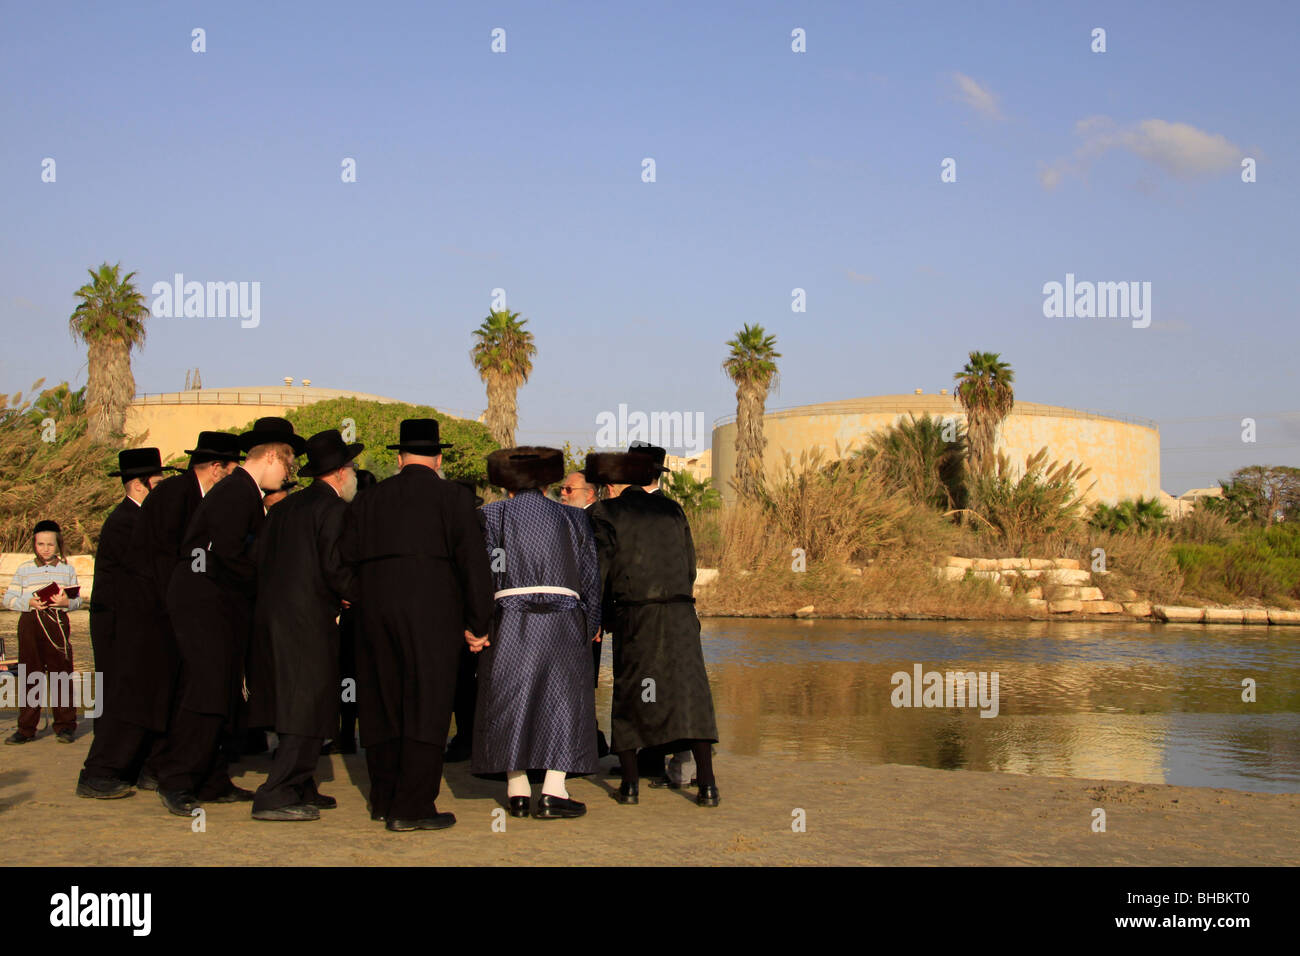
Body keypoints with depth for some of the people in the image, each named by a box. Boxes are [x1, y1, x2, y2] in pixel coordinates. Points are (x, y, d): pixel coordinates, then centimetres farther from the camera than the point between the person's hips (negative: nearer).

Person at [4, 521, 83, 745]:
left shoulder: (67, 569, 10)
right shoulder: (24, 570, 9)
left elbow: (77, 600, 9)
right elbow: (8, 599, 5)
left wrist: (67, 602, -14)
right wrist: (29, 603, -13)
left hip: (58, 622, 0)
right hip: (30, 624, 0)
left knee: (61, 673, 1)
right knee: (29, 675, 2)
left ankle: (65, 726, 8)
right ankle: (26, 728, 9)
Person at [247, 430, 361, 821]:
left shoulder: (285, 507, 14)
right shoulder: (333, 509, -9)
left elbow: (260, 560, 12)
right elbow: (336, 568, -18)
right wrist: (361, 597, 2)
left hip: (273, 618, 8)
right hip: (309, 622, -8)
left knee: (295, 708, 16)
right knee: (309, 714, -3)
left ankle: (301, 789, 24)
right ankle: (276, 796, -5)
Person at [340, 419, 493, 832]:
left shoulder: (368, 500, 12)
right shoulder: (452, 497, 0)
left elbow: (347, 558, 9)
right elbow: (472, 562, -5)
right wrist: (477, 622, -1)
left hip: (375, 610, 5)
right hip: (430, 612, -5)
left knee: (383, 703, 14)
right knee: (426, 705, -1)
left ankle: (384, 799, 23)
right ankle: (412, 807, -5)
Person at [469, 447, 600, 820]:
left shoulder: (492, 515, 8)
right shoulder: (572, 519, 14)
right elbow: (590, 579, 10)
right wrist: (590, 626, 15)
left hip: (509, 620, 0)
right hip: (562, 621, 0)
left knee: (510, 703, 8)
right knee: (562, 700, 4)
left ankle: (518, 792, 8)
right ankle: (552, 792, -5)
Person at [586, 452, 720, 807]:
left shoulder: (607, 512, 5)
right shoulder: (672, 509, 17)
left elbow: (598, 568, -2)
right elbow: (689, 568, 17)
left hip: (634, 617, -2)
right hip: (681, 614, 2)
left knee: (627, 696, 10)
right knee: (690, 691, -1)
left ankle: (630, 784, 10)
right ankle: (707, 784, -10)